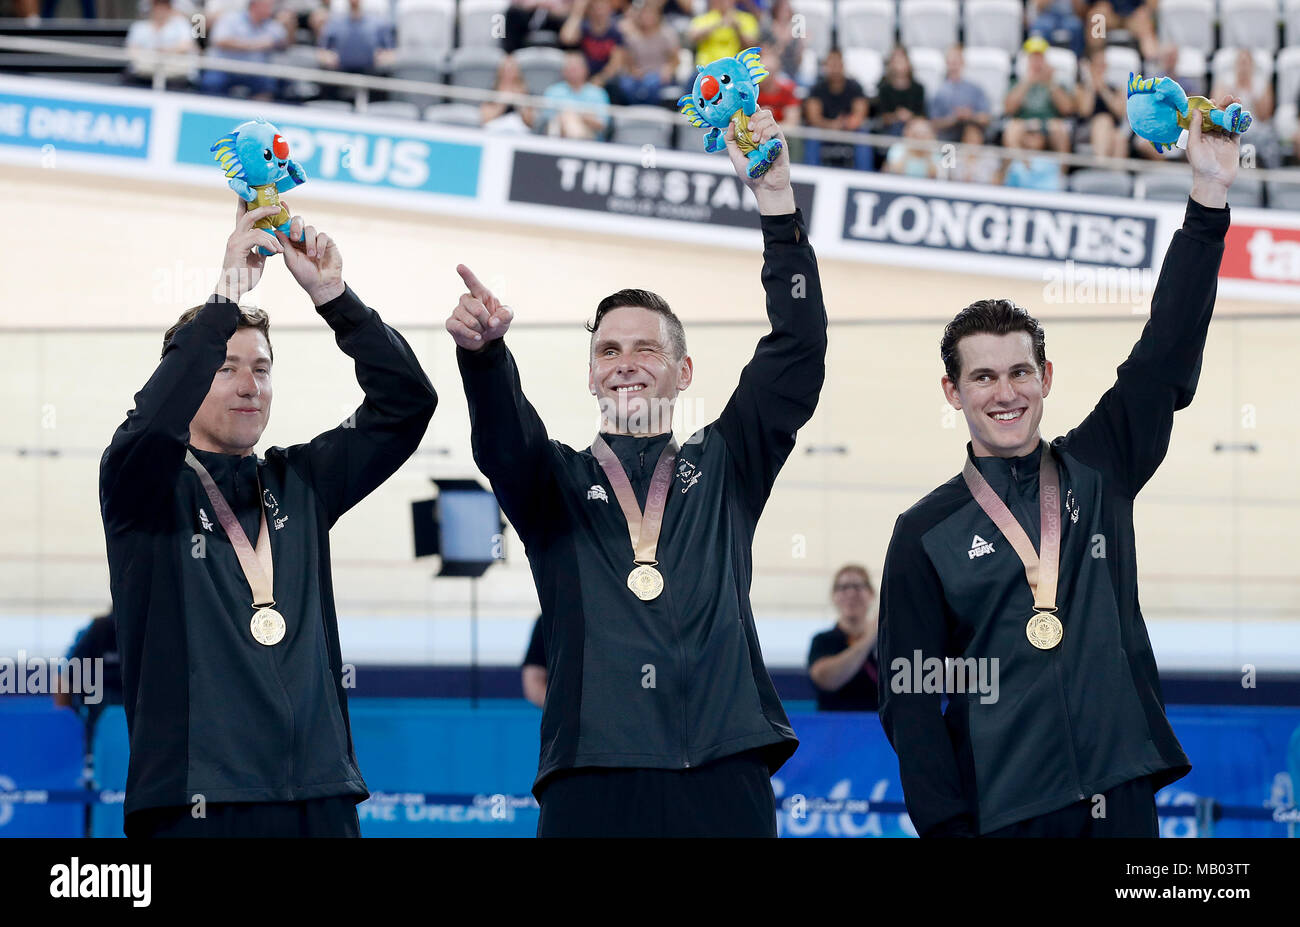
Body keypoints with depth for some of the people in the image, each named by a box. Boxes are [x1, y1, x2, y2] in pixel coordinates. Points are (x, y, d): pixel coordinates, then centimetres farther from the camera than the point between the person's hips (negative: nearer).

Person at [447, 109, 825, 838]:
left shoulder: (725, 468, 20)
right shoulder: (557, 481, 18)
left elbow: (799, 348, 11)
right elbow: (503, 436, -4)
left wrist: (775, 196, 3)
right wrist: (483, 350, -26)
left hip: (723, 775, 1)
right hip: (595, 780, -1)